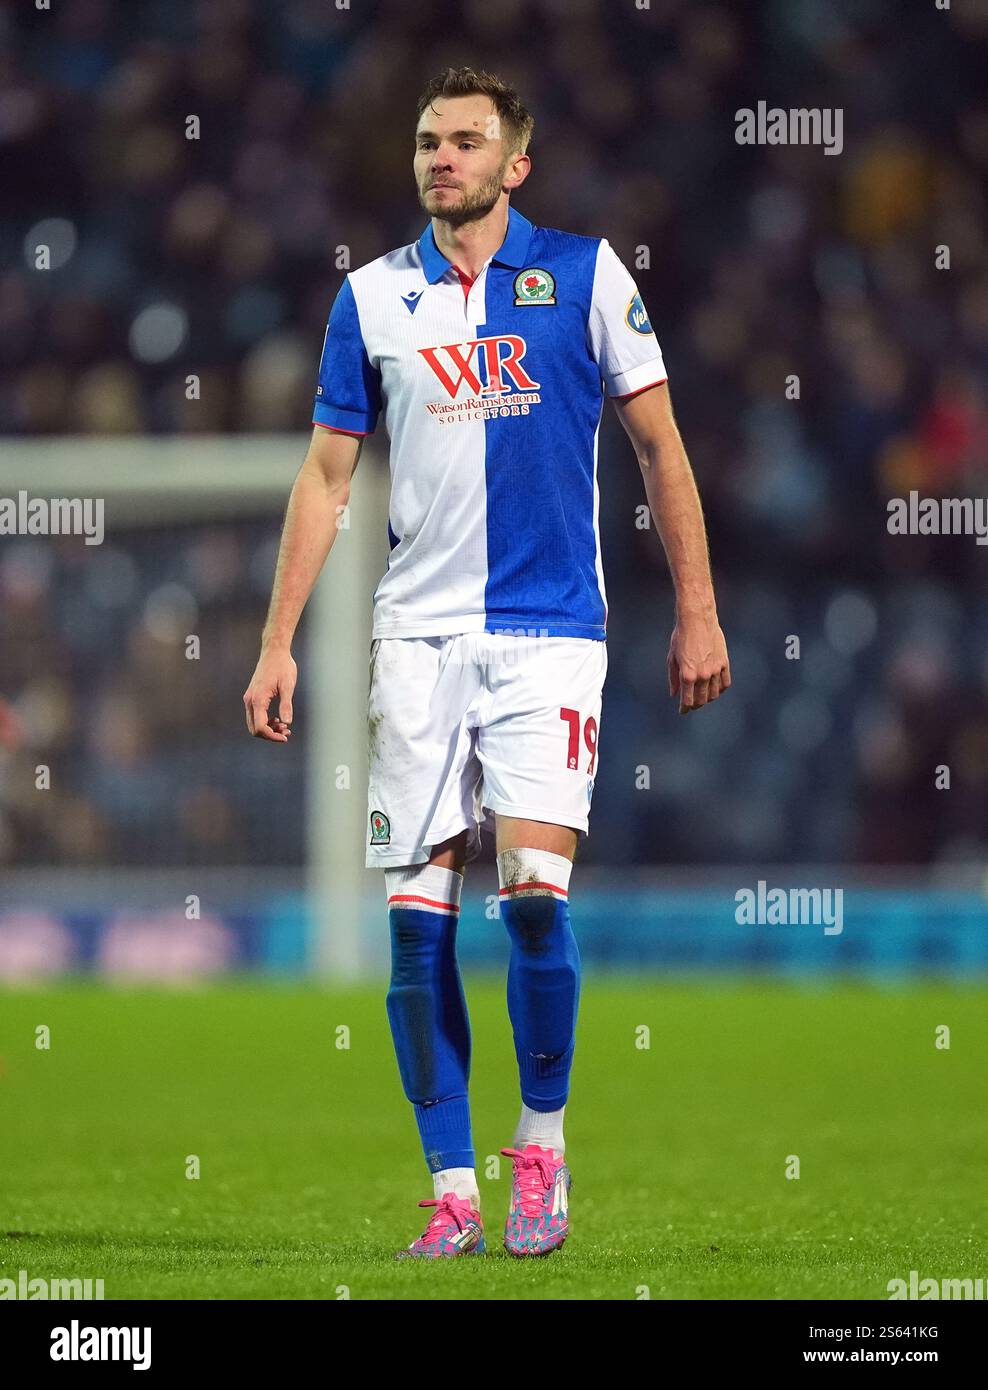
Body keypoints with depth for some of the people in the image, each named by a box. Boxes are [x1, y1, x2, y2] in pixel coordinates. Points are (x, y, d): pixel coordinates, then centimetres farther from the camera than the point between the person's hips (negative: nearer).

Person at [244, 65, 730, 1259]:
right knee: (417, 919, -3)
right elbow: (326, 475, 12)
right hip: (417, 633, 2)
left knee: (533, 889, -16)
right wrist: (278, 644, 7)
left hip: (548, 628, -2)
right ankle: (452, 1189, 4)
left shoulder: (583, 273, 2)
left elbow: (660, 447, 6)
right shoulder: (372, 297, 8)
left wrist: (697, 612, 3)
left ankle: (542, 1140, 4)